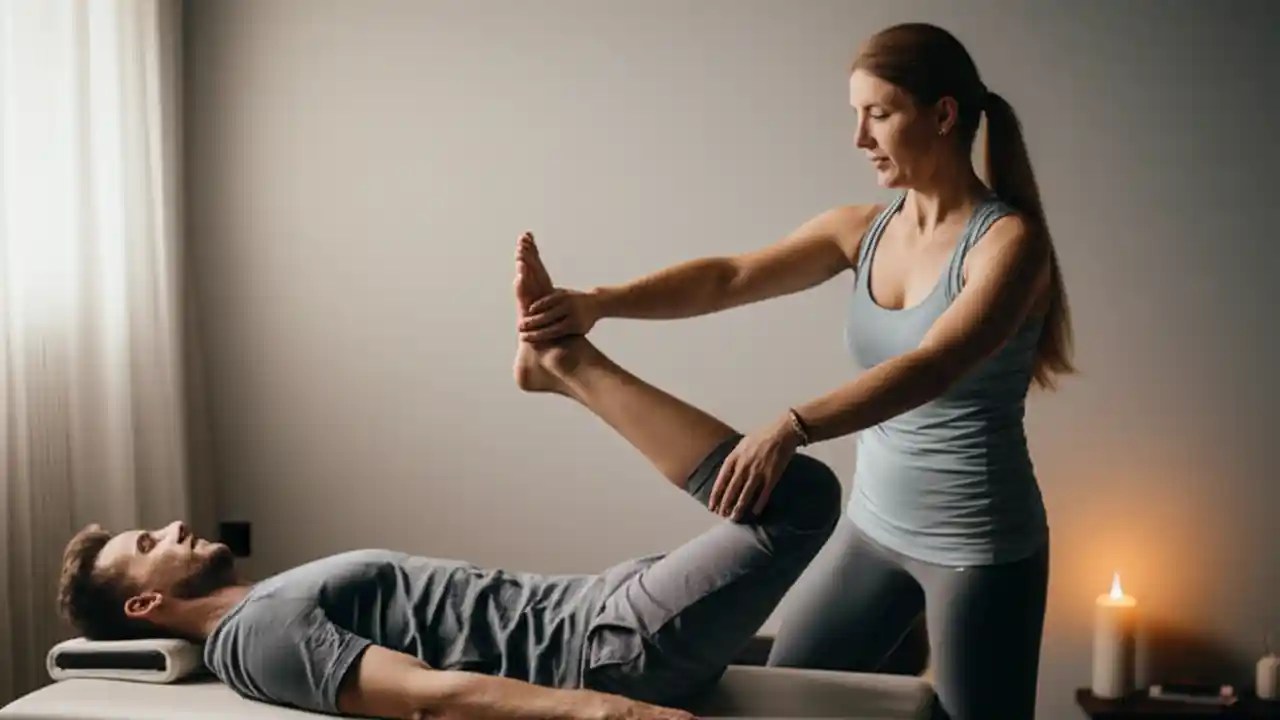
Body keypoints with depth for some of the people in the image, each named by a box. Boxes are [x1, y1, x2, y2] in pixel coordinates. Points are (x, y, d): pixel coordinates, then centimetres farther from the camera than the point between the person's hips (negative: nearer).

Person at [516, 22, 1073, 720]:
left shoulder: (1009, 240, -16)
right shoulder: (860, 229, 2)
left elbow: (931, 367, -31)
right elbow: (730, 277, -10)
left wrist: (791, 427, -45)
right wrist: (599, 301, -25)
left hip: (981, 543, -6)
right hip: (873, 525, 6)